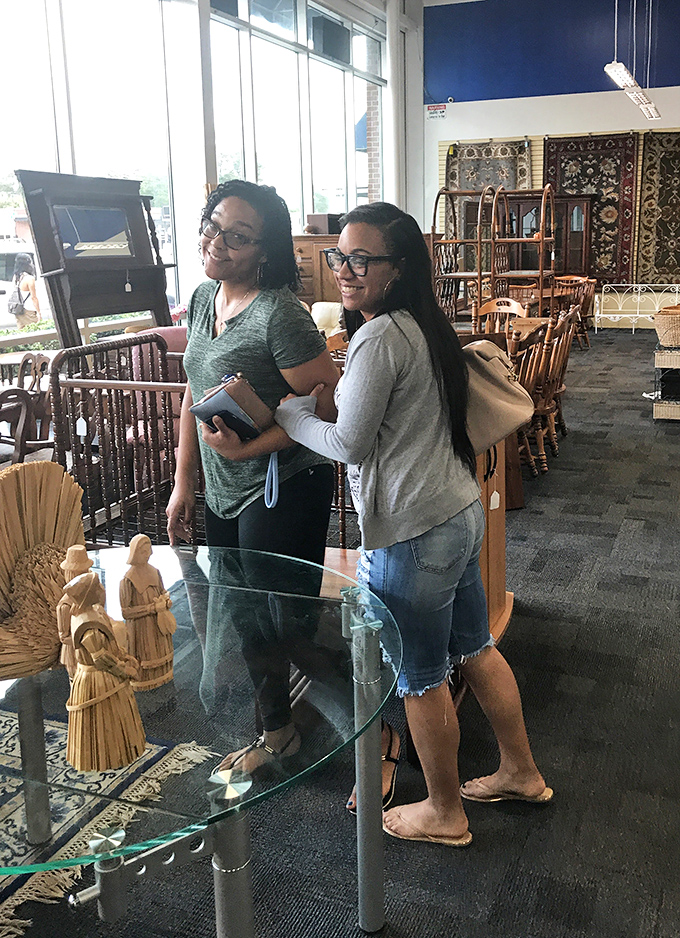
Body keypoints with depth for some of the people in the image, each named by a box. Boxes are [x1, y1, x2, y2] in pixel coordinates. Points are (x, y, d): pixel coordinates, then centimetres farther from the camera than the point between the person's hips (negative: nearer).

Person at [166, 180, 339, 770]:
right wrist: (184, 483, 14)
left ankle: (278, 732, 29)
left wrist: (249, 447, -23)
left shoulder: (278, 313, -20)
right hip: (223, 493, 9)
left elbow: (329, 403, -23)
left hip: (281, 492, -9)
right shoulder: (204, 299, 6)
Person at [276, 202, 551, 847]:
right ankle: (520, 772, 40)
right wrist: (316, 398, 10)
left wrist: (285, 414, -3)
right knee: (474, 650, 23)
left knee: (419, 678, 8)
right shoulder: (424, 327, 10)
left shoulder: (379, 339, -20)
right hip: (459, 510, 10)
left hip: (413, 532, -10)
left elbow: (349, 443, -17)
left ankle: (444, 813, 28)